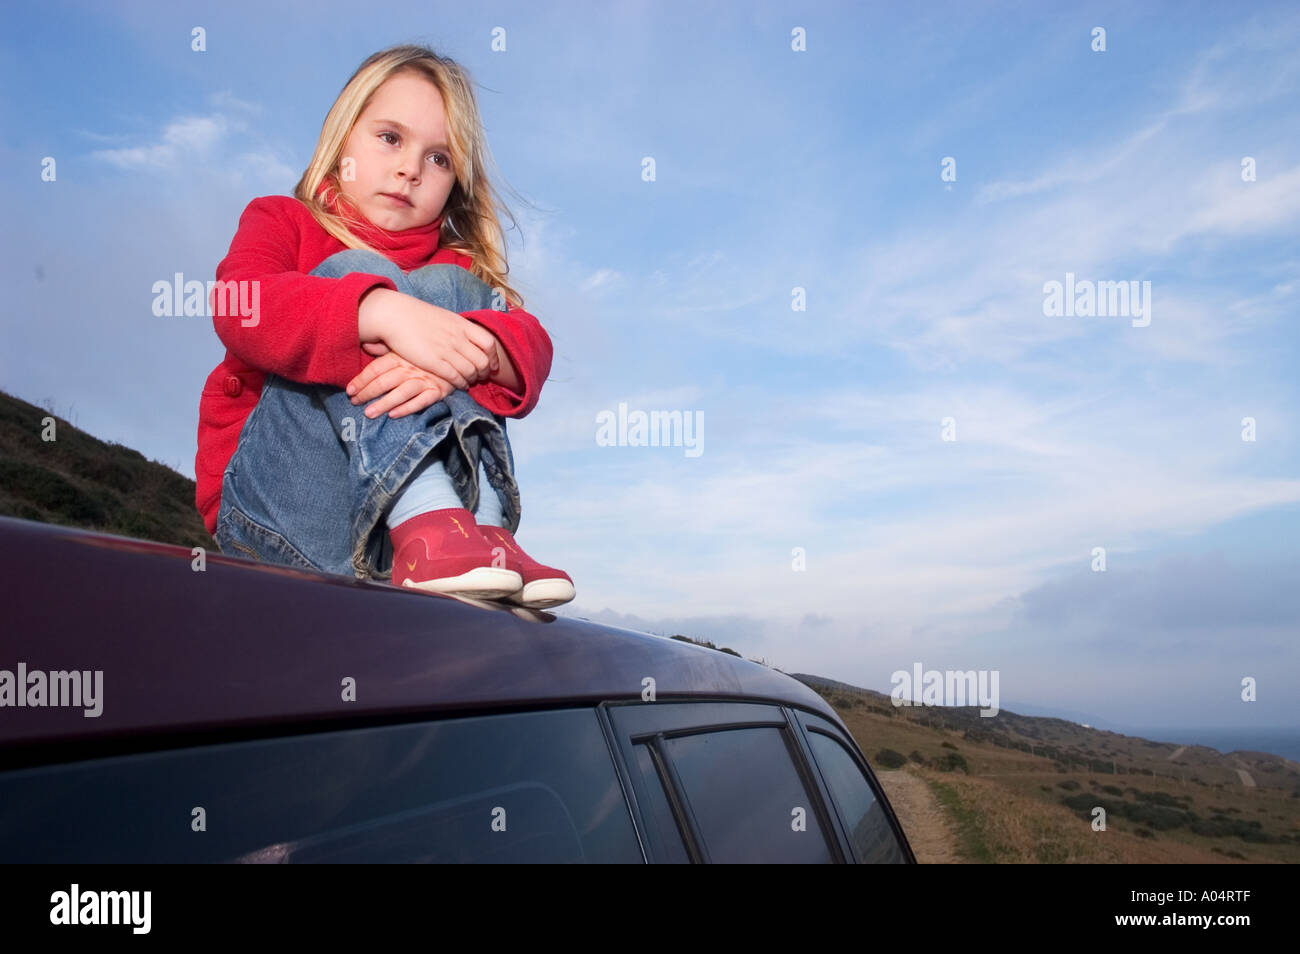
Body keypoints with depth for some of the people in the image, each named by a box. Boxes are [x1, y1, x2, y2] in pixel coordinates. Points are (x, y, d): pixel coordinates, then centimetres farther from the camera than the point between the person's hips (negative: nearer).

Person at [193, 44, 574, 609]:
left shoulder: (453, 266, 19)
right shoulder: (280, 220, 13)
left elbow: (532, 347, -4)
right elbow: (241, 307, -14)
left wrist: (464, 356, -29)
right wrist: (384, 313, -32)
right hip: (276, 495, -2)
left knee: (445, 287, -10)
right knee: (355, 272, -18)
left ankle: (484, 531, -31)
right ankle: (429, 526, -42)